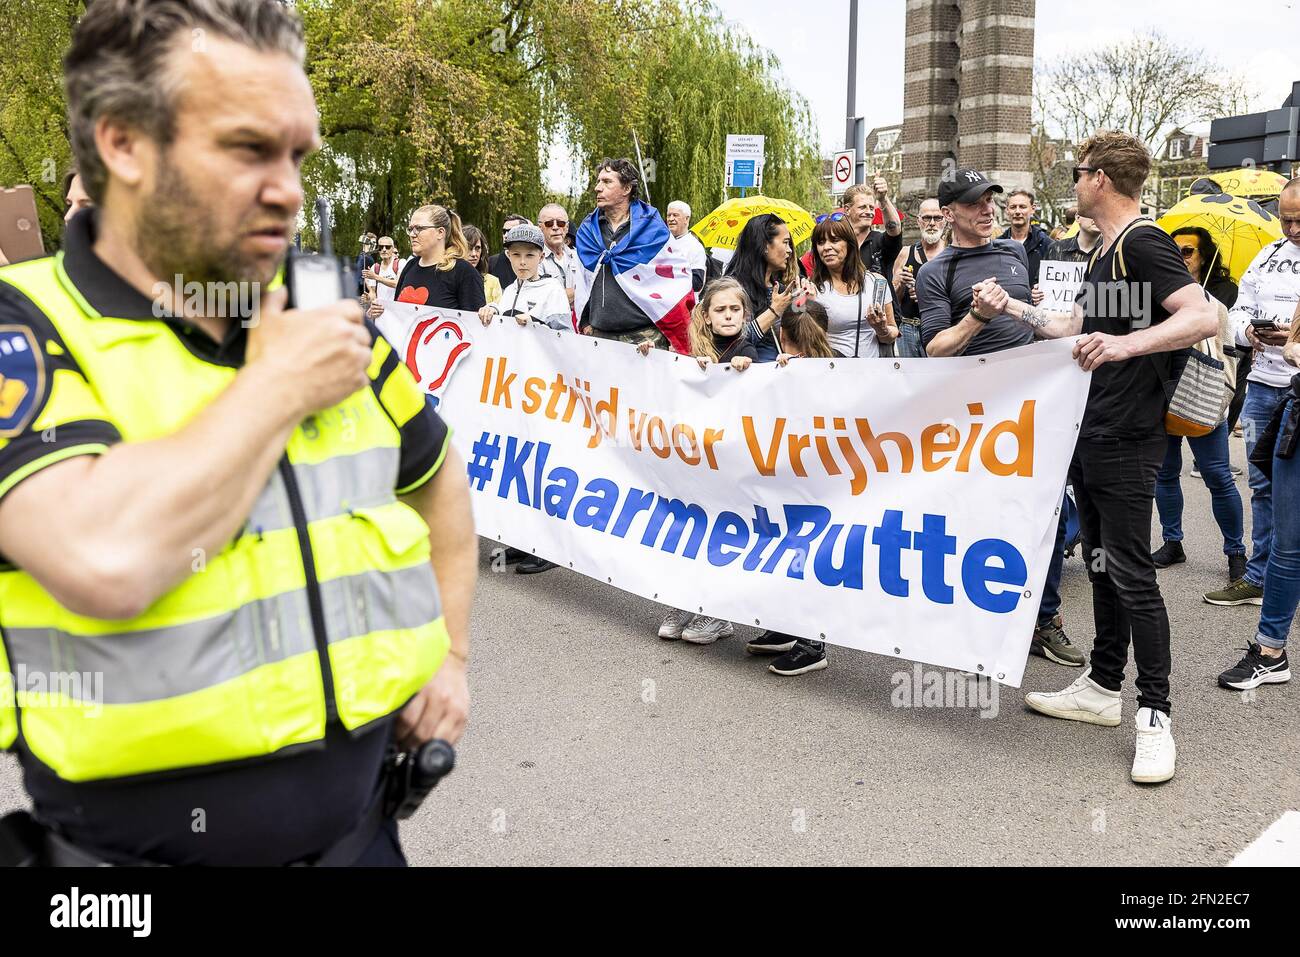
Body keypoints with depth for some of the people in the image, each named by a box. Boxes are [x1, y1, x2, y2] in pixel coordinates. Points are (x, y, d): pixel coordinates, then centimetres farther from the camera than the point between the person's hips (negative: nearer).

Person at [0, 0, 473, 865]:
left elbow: (437, 474, 17)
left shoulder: (327, 328, 2)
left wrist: (450, 652, 9)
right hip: (138, 848, -4)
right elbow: (105, 561, -31)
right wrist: (278, 388, -19)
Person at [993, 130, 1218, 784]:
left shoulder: (1142, 242, -13)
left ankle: (1154, 714, 3)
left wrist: (1126, 344, -36)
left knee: (1130, 572, -6)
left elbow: (1203, 317, -25)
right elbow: (1073, 325, 26)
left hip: (1127, 440, -10)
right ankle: (1103, 688, 26)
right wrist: (1009, 306, 25)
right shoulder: (1105, 250, 17)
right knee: (1102, 564, 15)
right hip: (1091, 434, 10)